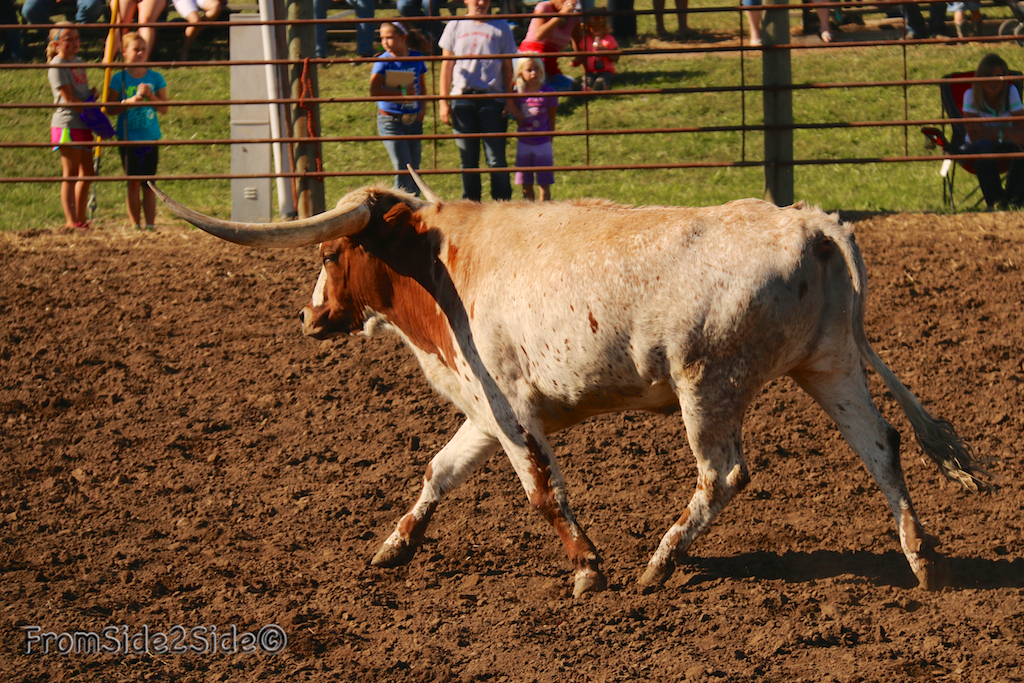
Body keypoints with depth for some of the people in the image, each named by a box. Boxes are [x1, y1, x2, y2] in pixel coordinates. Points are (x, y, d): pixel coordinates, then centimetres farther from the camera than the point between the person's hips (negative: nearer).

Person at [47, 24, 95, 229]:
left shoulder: (78, 62, 16)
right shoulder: (57, 66, -10)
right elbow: (69, 99, -14)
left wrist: (92, 93, 1)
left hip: (83, 126, 9)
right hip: (67, 124, -9)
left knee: (87, 174, 10)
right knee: (70, 175, -8)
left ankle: (80, 219, 17)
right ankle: (71, 221, -8)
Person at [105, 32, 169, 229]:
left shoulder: (155, 78, 5)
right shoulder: (119, 78, -1)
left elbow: (164, 108, 4)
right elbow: (111, 108, -6)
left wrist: (150, 95, -12)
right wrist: (131, 101, -19)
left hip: (150, 138, 2)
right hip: (128, 138, -1)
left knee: (148, 184, 3)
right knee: (133, 183, 1)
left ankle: (150, 224, 4)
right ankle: (135, 224, 6)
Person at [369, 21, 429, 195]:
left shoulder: (416, 58, 3)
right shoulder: (383, 61, -9)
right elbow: (375, 91, -22)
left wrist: (422, 107, 3)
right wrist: (403, 93, -24)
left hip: (413, 121, 4)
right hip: (391, 121, -4)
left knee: (414, 168, 9)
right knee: (403, 169, -9)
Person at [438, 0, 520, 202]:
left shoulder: (500, 26, 7)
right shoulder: (455, 26, 10)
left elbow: (507, 67, 9)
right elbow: (447, 65, 11)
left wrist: (509, 101, 3)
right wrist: (443, 102, 5)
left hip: (493, 99, -2)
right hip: (462, 98, 2)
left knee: (496, 158, -4)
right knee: (468, 158, 5)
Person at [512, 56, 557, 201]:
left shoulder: (548, 92, -7)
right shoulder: (518, 93, 0)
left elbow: (552, 119, 0)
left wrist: (550, 139, 2)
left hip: (543, 144, -3)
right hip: (523, 144, 3)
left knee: (544, 184, 2)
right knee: (526, 186, 7)